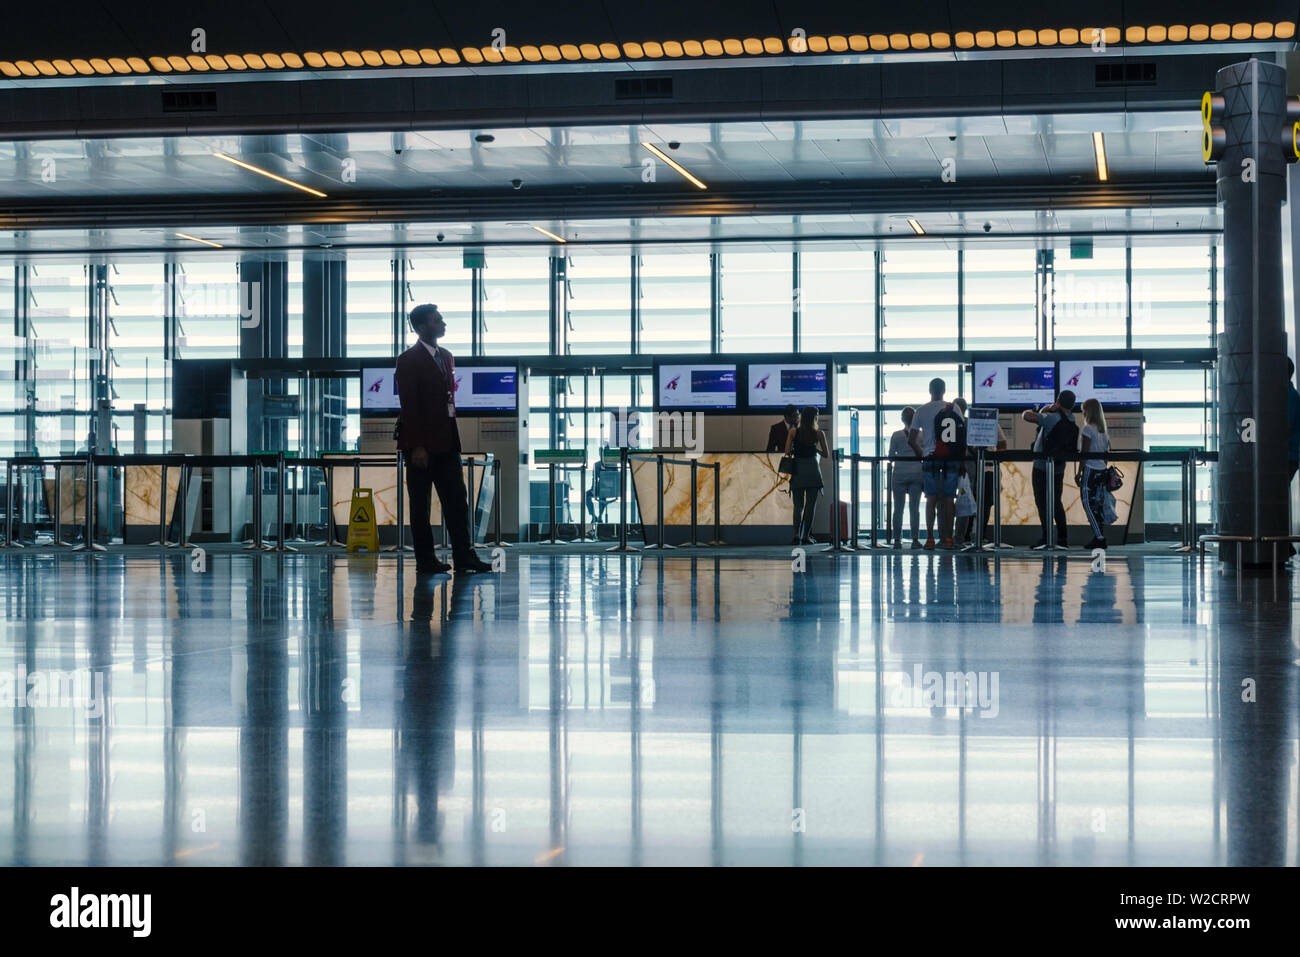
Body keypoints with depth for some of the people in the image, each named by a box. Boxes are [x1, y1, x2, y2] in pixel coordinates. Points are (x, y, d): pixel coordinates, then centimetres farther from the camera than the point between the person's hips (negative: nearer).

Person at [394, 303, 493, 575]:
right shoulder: (409, 360, -8)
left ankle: (463, 557, 3)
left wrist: (453, 435, 9)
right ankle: (425, 560, 6)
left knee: (457, 500, 2)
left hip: (446, 441, 7)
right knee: (420, 505, 1)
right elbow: (409, 406, -13)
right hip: (422, 443, -7)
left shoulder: (446, 357, 15)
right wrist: (417, 447, -18)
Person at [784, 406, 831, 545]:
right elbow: (827, 454, 3)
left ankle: (797, 535, -9)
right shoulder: (818, 433, -1)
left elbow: (787, 451, -3)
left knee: (798, 505, 8)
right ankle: (806, 536, 3)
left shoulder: (793, 432, 0)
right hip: (812, 469, -1)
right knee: (811, 505, 7)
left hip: (797, 469, 1)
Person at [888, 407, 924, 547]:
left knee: (898, 508, 3)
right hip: (916, 474, 1)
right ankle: (915, 539, 0)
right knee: (914, 508, 3)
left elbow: (891, 456, 1)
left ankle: (897, 540, 0)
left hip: (899, 474, -1)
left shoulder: (896, 435, -1)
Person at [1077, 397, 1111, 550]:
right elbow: (1106, 452, 14)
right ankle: (1102, 538, 8)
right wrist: (1104, 466, 19)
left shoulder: (1088, 429, -11)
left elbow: (1084, 453, -13)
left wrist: (1079, 472, -9)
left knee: (1088, 503, -4)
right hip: (1102, 469, 8)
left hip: (1090, 469, -8)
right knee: (1099, 503, 9)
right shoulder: (1104, 430, 12)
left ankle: (1099, 537, -10)